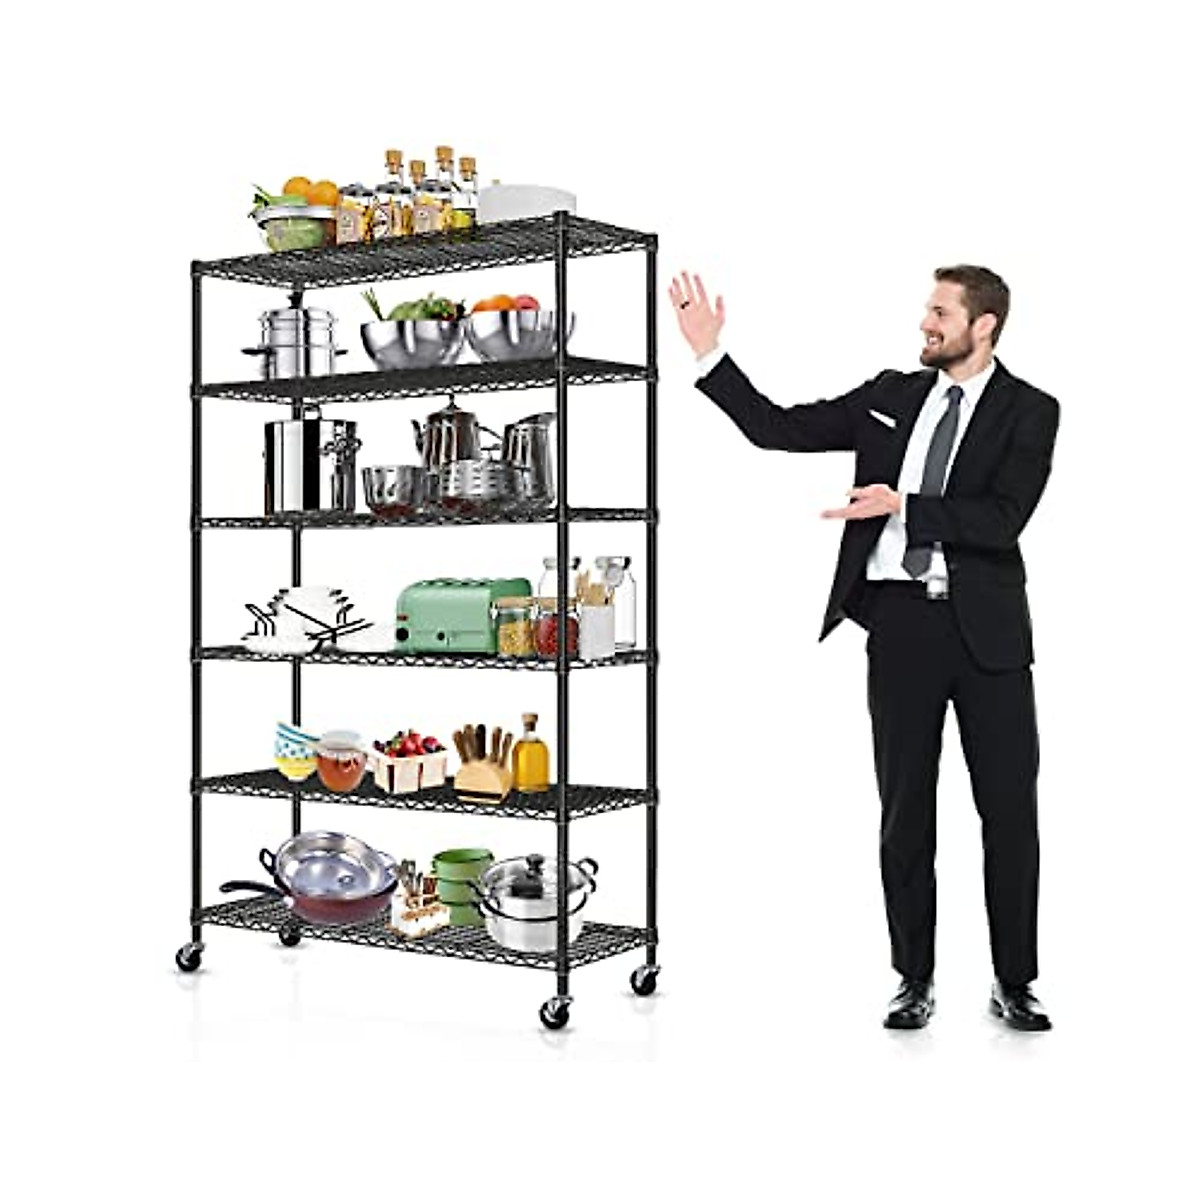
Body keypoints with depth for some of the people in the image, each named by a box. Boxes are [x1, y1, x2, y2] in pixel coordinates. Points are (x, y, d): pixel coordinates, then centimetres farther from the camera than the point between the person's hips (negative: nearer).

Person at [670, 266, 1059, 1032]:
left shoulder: (1030, 411, -1)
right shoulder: (891, 395, 10)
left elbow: (1003, 519, -15)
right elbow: (777, 429, 7)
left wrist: (903, 504, -22)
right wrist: (711, 354, 1)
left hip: (985, 628, -2)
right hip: (900, 620, 3)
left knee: (1010, 809, 4)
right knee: (905, 809, 7)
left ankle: (1014, 985, 18)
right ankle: (915, 982, 19)